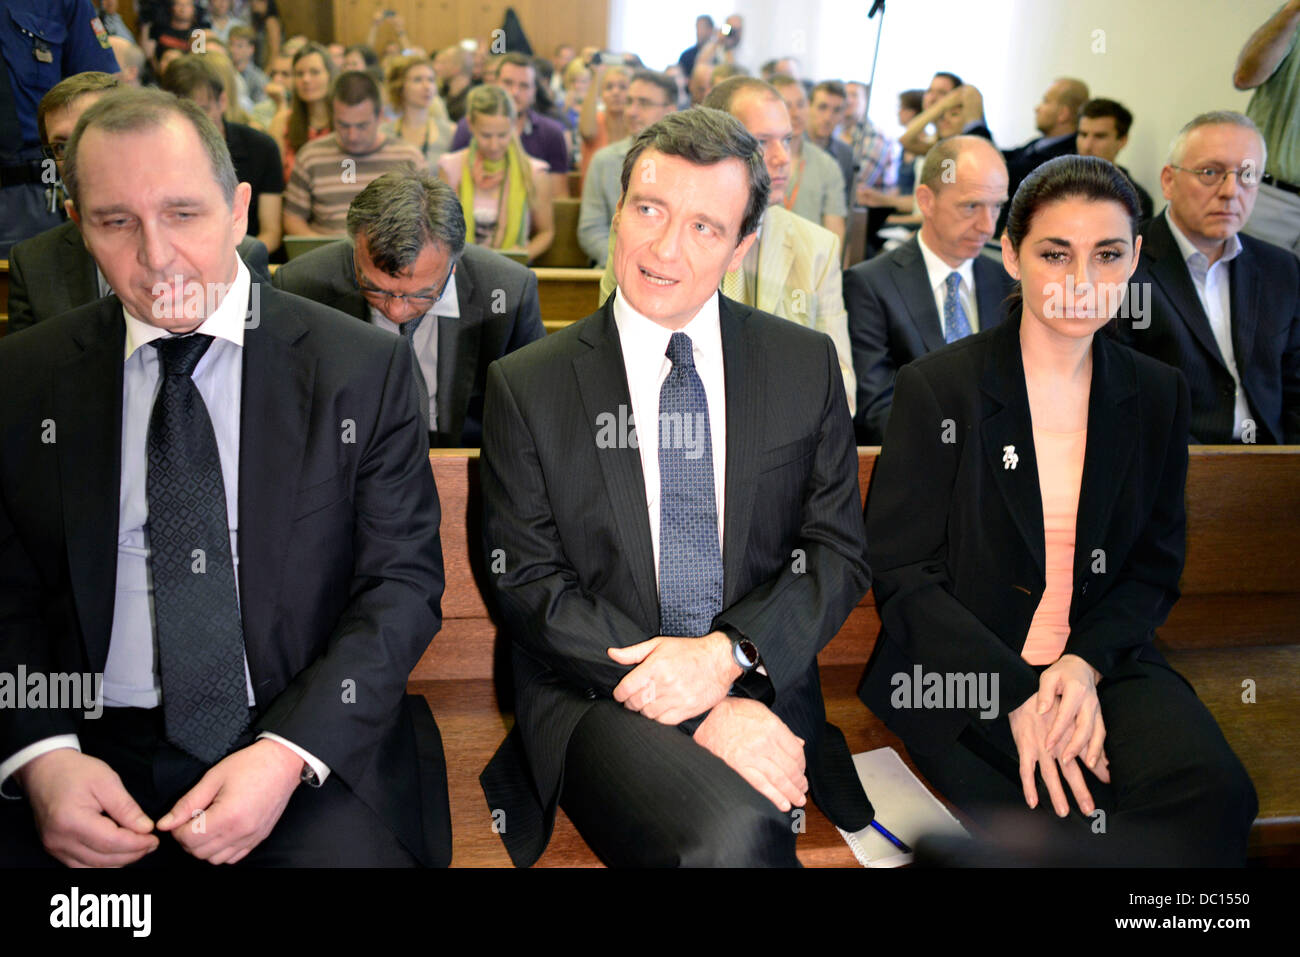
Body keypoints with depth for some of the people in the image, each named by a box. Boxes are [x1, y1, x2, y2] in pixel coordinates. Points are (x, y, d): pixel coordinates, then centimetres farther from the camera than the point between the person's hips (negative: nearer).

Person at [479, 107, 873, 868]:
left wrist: (728, 653, -14)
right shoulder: (527, 386, 0)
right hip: (596, 694, -3)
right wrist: (704, 713, -15)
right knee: (732, 833, -32)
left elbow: (839, 554, 6)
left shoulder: (806, 365, 6)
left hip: (762, 689, 3)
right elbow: (529, 584, -4)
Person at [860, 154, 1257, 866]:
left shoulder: (1156, 394, 7)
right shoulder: (935, 388, -5)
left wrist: (1086, 663, -10)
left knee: (1213, 792, -23)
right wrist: (1016, 694, -18)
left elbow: (1156, 568, 10)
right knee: (1069, 825, -28)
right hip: (960, 673, -3)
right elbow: (900, 574, -7)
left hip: (1103, 662, 4)